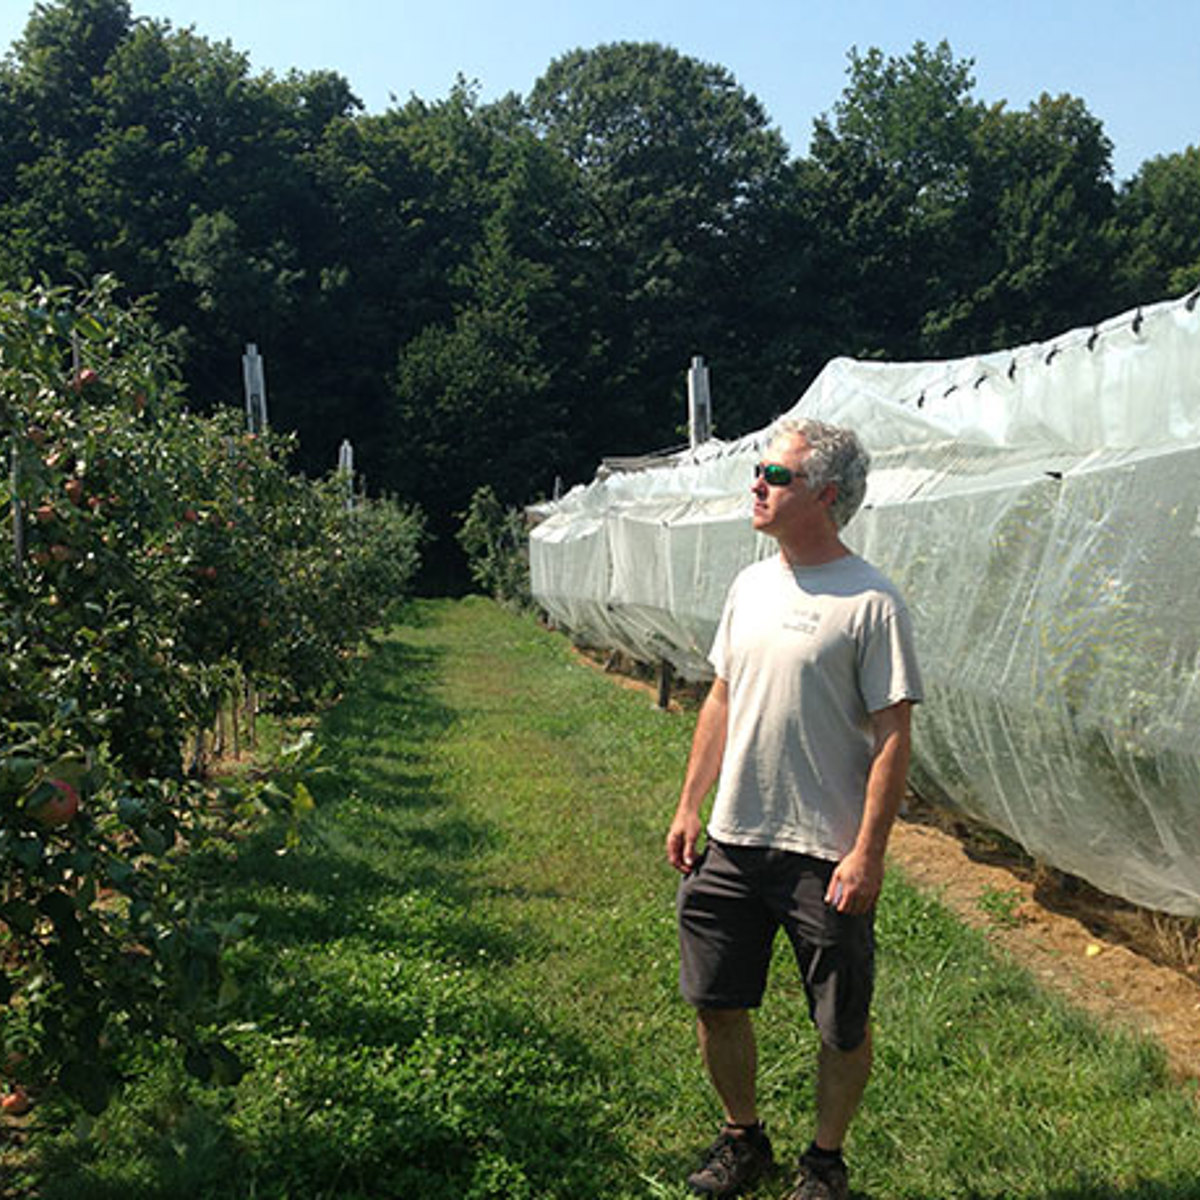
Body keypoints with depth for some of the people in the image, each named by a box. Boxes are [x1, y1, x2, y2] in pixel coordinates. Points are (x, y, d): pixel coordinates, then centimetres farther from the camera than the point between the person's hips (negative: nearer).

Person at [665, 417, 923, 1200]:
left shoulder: (871, 602, -13)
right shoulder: (751, 586, 8)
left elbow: (893, 737, -13)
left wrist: (869, 852, -16)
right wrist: (689, 808, 13)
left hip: (826, 855, -6)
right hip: (733, 841, 6)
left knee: (843, 1027, 10)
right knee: (715, 1001, 14)